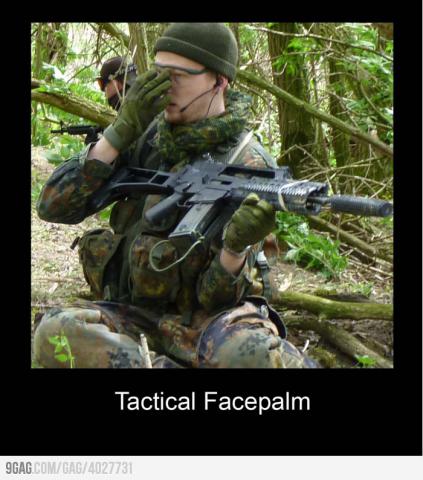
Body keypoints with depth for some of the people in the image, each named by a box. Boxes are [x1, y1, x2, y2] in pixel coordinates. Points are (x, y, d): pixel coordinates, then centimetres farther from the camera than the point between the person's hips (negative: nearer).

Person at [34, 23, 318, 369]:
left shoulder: (249, 168, -9)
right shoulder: (146, 134, 2)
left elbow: (216, 297, -12)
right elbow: (53, 205, -6)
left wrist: (236, 246, -34)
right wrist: (122, 131, -15)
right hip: (132, 313, 4)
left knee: (250, 354, -40)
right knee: (57, 331, -31)